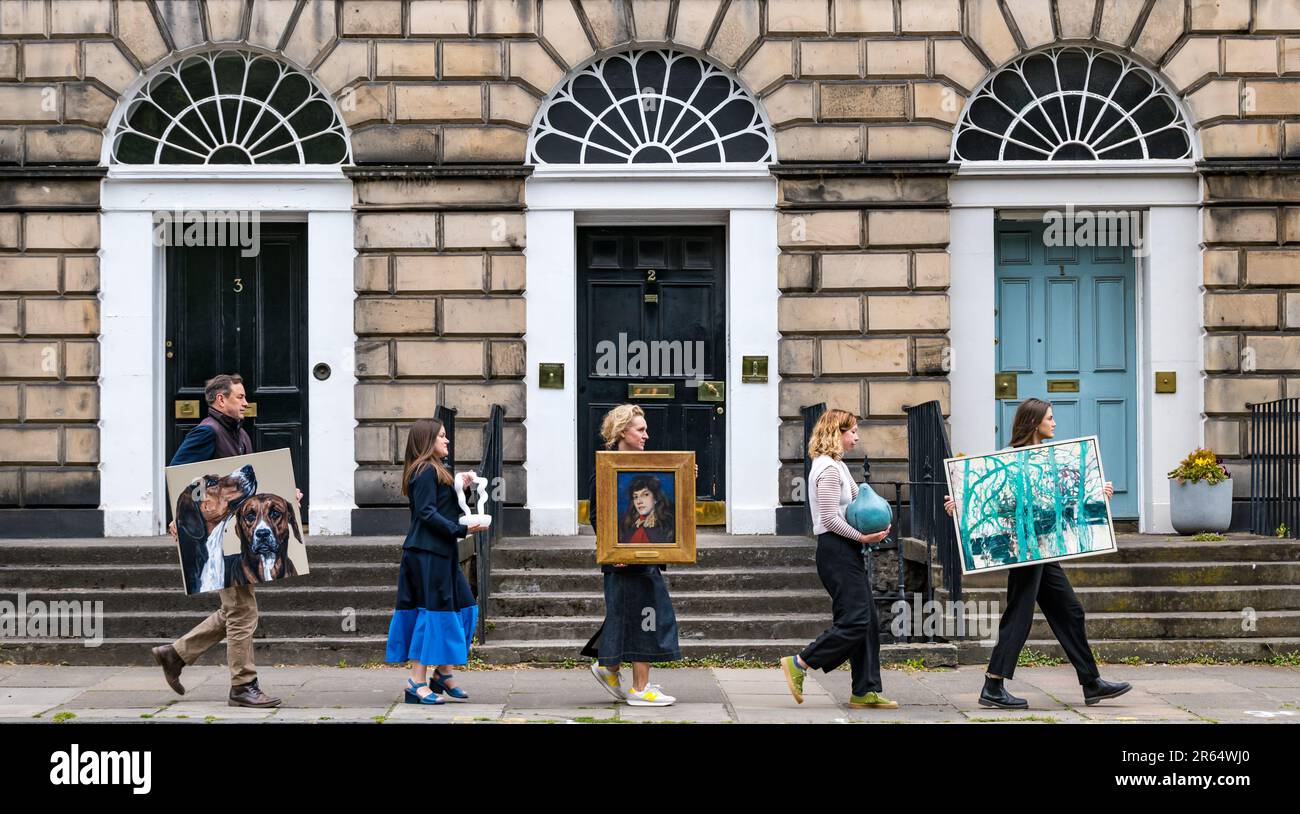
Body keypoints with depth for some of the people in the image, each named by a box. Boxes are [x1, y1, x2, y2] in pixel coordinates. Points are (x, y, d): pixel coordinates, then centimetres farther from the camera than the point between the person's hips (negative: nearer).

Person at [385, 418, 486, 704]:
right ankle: (417, 682, -4)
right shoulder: (426, 471, -12)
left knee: (462, 607, 12)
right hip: (428, 553, -10)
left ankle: (443, 675, 19)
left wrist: (458, 488, 11)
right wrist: (461, 529, -21)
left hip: (439, 552, 10)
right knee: (433, 611, -8)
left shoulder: (436, 471, 20)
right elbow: (427, 513, -19)